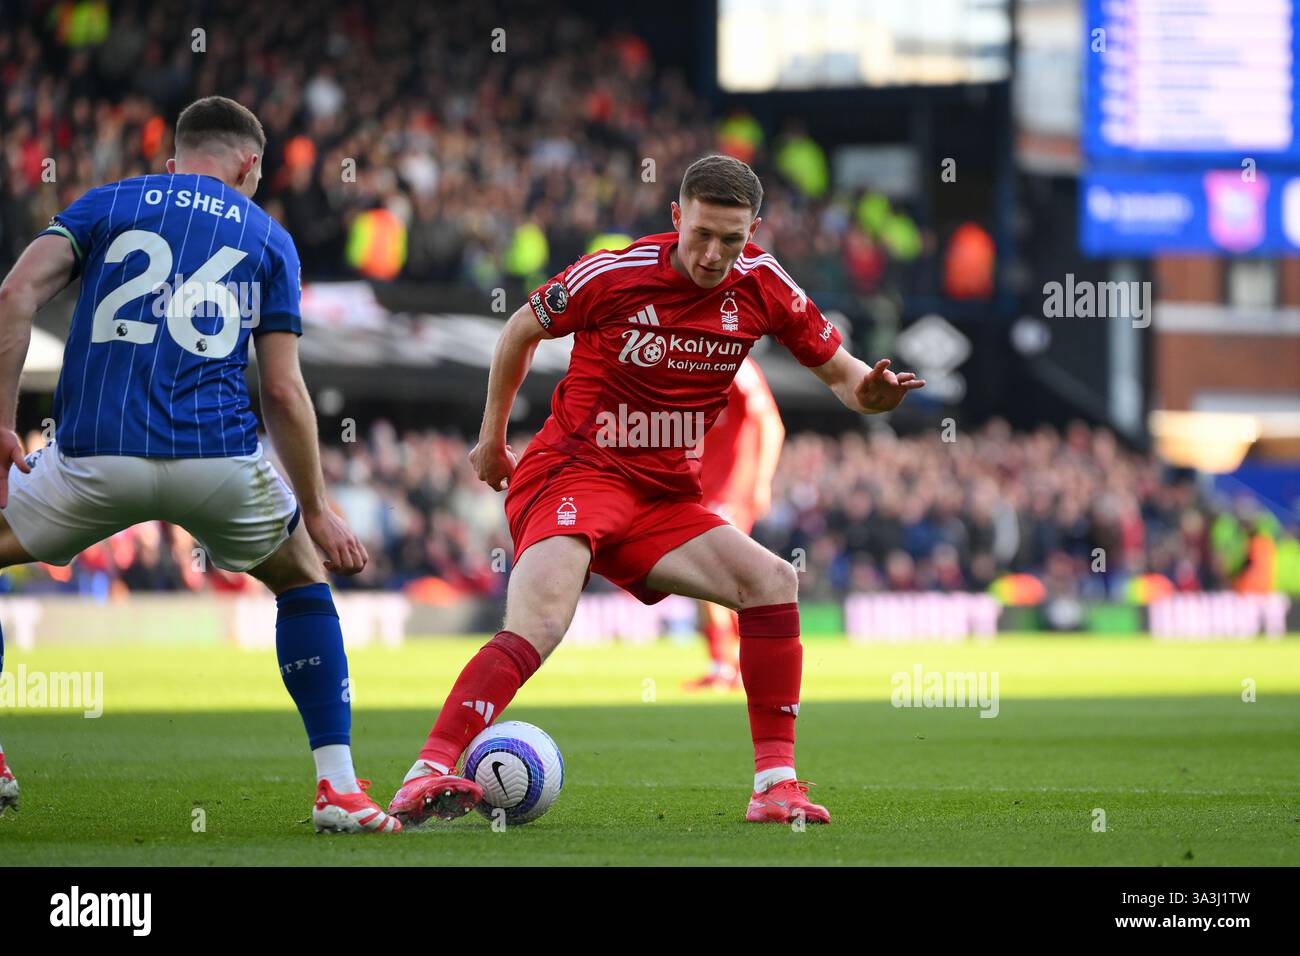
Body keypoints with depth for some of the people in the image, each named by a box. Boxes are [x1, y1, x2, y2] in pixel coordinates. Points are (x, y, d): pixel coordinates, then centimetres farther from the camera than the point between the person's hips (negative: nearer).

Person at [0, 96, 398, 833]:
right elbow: (283, 391, 9)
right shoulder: (268, 238, 17)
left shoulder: (105, 204, 18)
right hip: (218, 459, 1)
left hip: (94, 458, 0)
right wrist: (318, 512, 15)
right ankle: (338, 787, 17)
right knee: (303, 575, 27)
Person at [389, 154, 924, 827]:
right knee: (536, 626, -28)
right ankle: (426, 777, -36)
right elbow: (522, 330, 6)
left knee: (771, 580, -9)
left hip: (663, 500, 6)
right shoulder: (614, 274, -12)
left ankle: (776, 784, -5)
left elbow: (838, 371, 9)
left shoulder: (762, 285, -1)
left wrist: (869, 390, -16)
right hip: (572, 471, -5)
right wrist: (491, 438, 13)